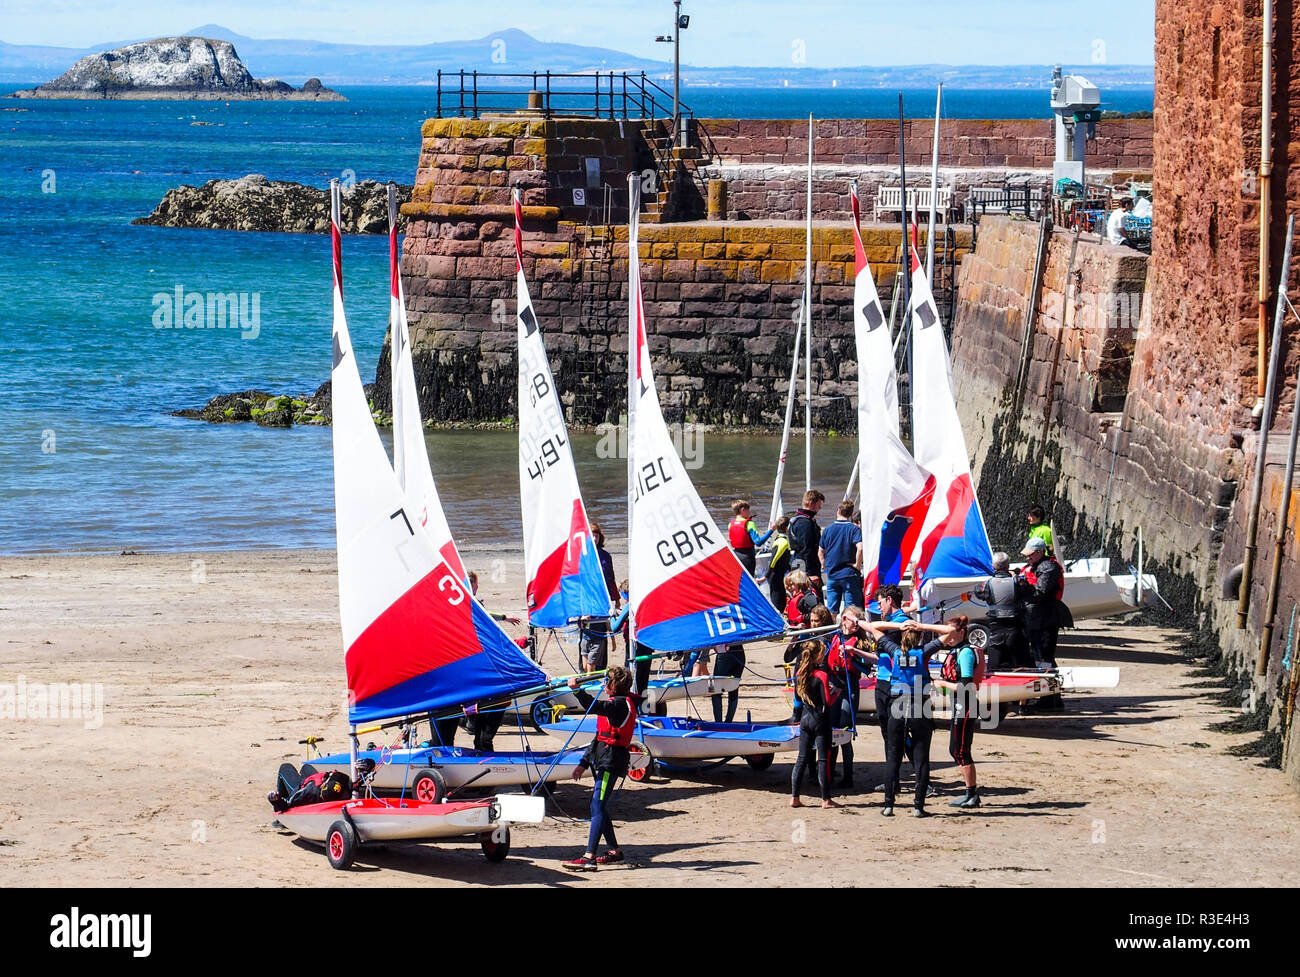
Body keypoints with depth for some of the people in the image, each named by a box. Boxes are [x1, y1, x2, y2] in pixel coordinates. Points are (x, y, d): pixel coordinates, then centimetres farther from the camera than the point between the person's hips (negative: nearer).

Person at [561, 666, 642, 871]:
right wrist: (583, 763, 23)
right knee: (598, 806, 16)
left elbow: (595, 707, -31)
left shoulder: (622, 703, -10)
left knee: (597, 807, -16)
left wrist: (577, 690, -36)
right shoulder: (615, 704, 21)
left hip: (611, 761, -11)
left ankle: (588, 858, -23)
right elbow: (599, 738, 24)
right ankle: (614, 850, 28)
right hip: (604, 760, 11)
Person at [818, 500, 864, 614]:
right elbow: (860, 548, -22)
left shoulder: (828, 529, 5)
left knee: (831, 609, 9)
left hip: (832, 575, 4)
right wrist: (857, 565, -10)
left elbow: (820, 552, 9)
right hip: (849, 574, -4)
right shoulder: (853, 529, -7)